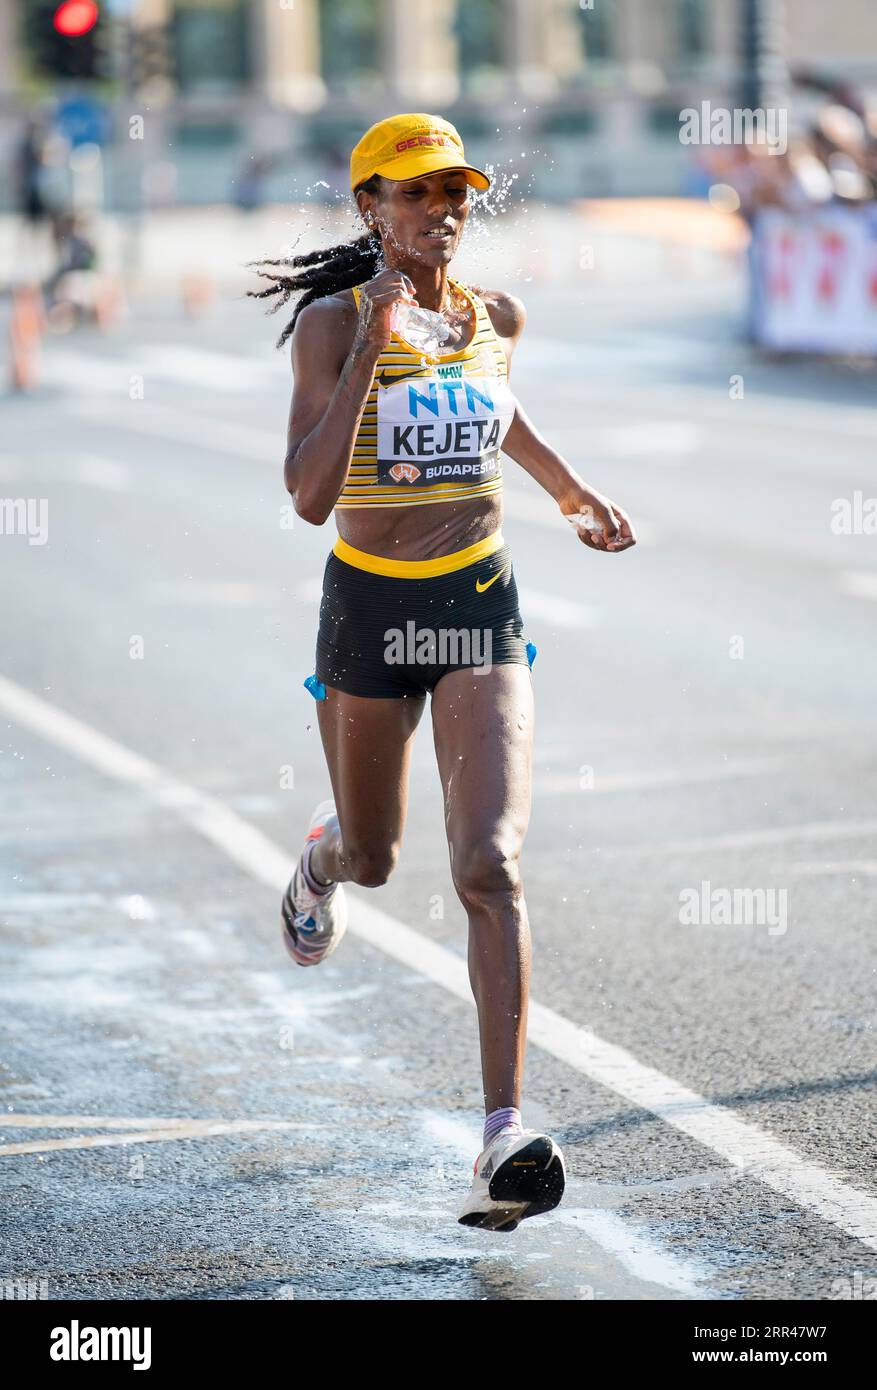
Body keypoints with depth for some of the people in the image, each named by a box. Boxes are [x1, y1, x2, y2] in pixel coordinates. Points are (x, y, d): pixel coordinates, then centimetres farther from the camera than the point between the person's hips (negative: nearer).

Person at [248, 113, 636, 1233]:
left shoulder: (496, 318, 3)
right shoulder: (331, 323, -11)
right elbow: (309, 496, -22)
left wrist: (573, 490, 28)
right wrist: (372, 342, -25)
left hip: (482, 607, 2)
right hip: (368, 609, -1)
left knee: (489, 865, -15)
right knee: (375, 858, 19)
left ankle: (504, 1139, -21)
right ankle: (324, 852, 60)